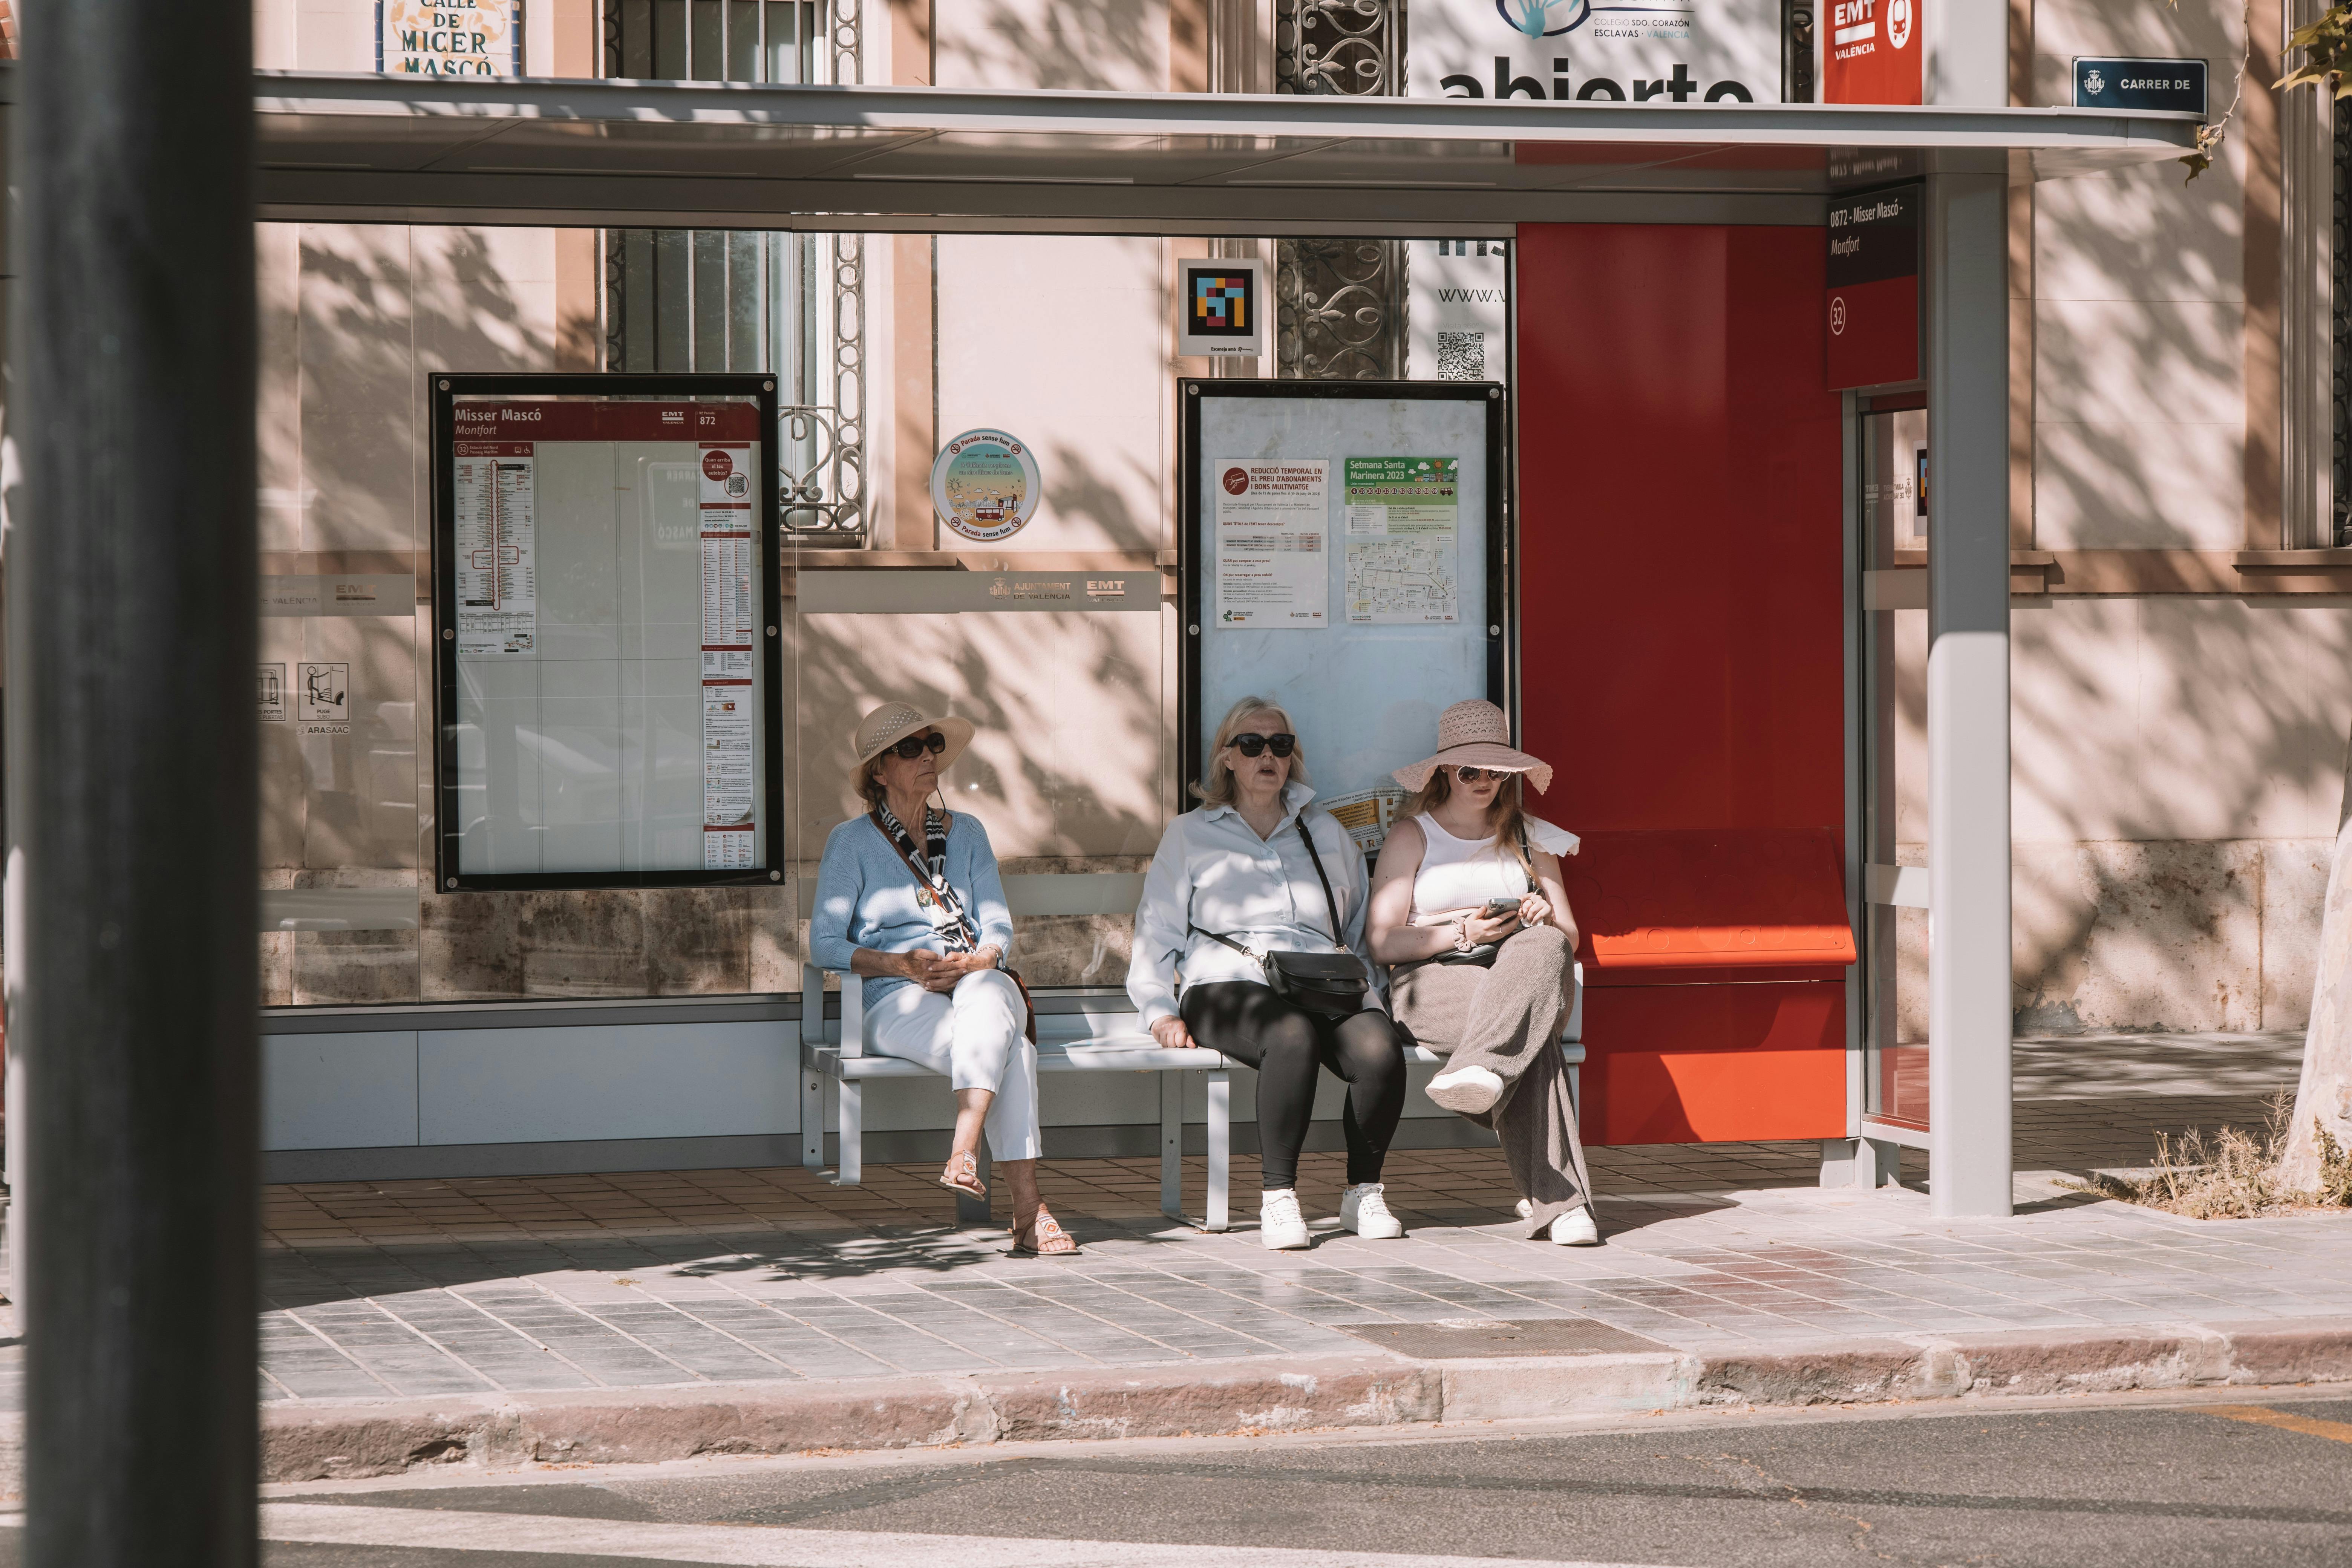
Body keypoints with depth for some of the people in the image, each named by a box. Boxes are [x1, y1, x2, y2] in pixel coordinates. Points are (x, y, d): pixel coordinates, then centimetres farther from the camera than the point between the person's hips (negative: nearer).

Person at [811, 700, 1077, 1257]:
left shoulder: (966, 832, 20)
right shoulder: (852, 841, 7)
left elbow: (999, 928, 13)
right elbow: (825, 943, 0)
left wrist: (973, 963, -12)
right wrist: (904, 964, -16)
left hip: (979, 986, 3)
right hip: (896, 1002, -3)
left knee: (987, 994, -40)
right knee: (1011, 1052, -36)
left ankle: (963, 1151, -51)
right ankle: (1028, 1208, -45)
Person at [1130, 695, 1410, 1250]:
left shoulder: (1327, 835, 28)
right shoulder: (1190, 835, 20)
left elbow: (1363, 928, 30)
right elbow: (1156, 932, 15)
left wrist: (1359, 983, 11)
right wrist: (1160, 1011, 1)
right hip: (1230, 986, -3)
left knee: (1380, 1048, -33)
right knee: (1294, 1036, -40)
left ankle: (1364, 1194, -16)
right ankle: (1278, 1198, -34)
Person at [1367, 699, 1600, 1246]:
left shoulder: (1528, 838, 24)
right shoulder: (1412, 837, 12)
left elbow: (1569, 936, 21)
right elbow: (1383, 942, 1)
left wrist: (1545, 918, -5)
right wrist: (1463, 934, -14)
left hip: (1524, 969, 3)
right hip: (1431, 980, -3)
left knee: (1545, 947, -39)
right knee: (1532, 1037, -39)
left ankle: (1479, 1074, -59)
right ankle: (1556, 1200, -48)